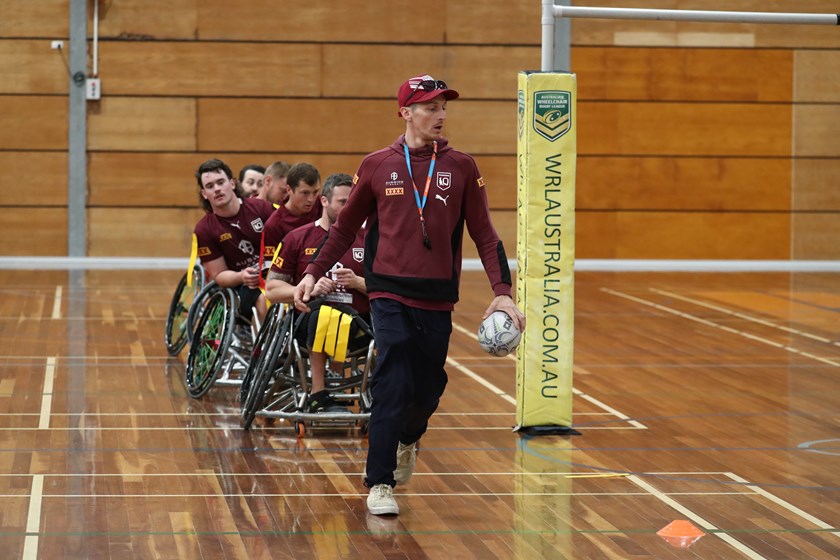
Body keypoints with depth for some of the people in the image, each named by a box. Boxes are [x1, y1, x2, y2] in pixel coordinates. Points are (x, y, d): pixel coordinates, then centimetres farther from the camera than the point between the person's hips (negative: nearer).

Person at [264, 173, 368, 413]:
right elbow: (272, 289, 4)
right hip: (310, 321, -2)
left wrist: (358, 283, -10)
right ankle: (318, 395, -31)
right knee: (319, 314, -38)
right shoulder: (297, 238, 9)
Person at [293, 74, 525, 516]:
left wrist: (502, 291, -6)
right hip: (389, 293, -2)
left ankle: (406, 441, 42)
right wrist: (313, 273, 2)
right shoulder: (377, 166, 2)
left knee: (428, 389, 9)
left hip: (437, 299, 2)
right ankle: (379, 483, -4)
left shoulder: (461, 168, 3)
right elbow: (345, 227, 12)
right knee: (393, 385, -12)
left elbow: (484, 234, 4)